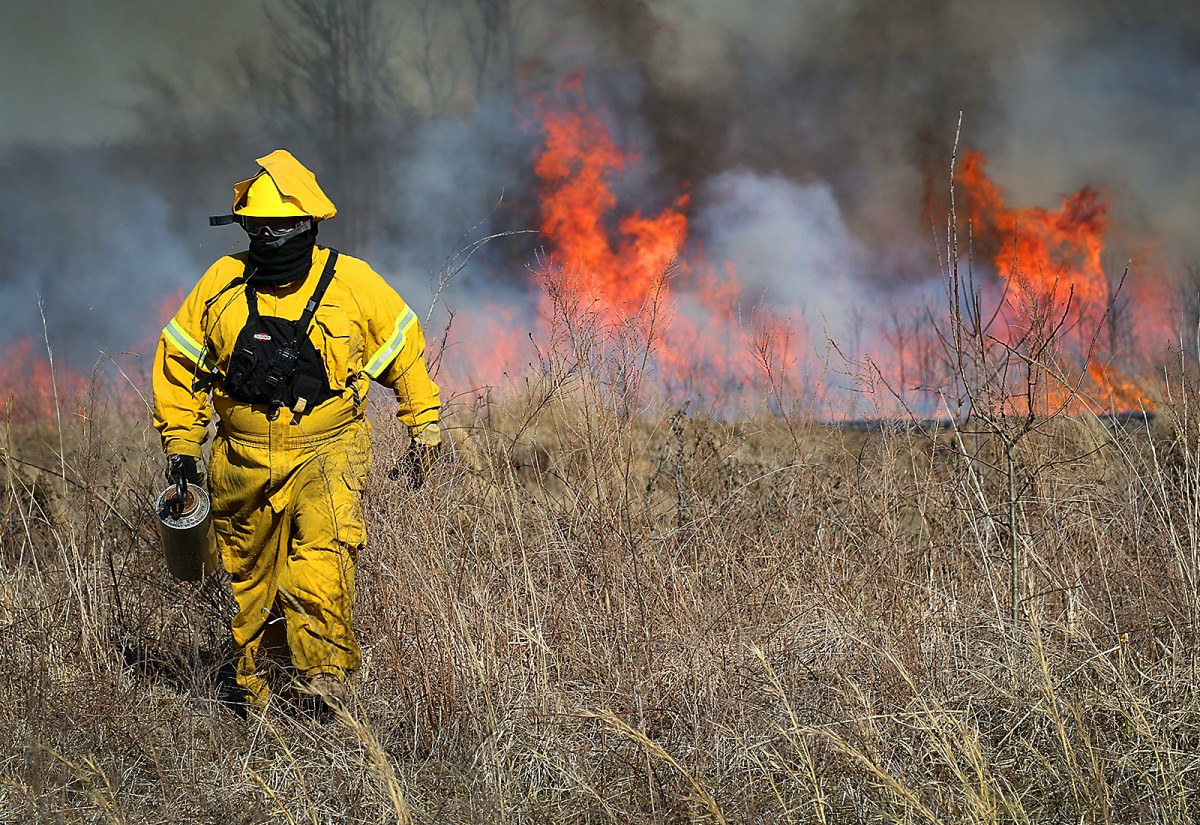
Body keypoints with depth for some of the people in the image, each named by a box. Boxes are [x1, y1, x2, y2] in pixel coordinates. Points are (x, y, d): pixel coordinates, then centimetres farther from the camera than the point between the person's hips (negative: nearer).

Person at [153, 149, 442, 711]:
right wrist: (180, 444, 11)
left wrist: (423, 427, 12)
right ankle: (258, 690, 25)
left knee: (324, 549, -25)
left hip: (326, 452, -3)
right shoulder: (222, 284, 1)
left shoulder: (351, 282, -4)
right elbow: (179, 360, 12)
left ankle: (324, 677, -21)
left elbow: (404, 350, 9)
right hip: (243, 460, 3)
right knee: (252, 578, 9)